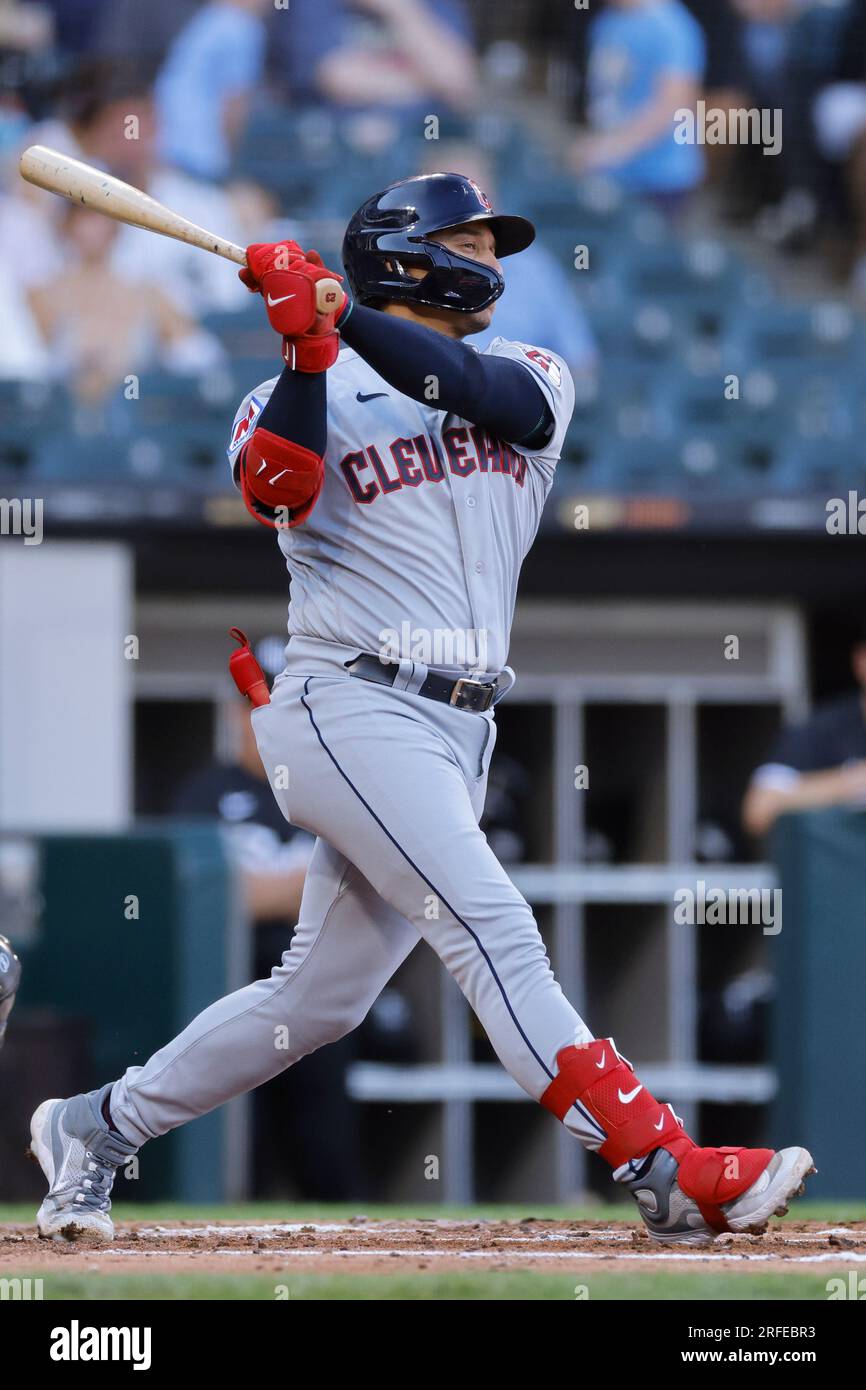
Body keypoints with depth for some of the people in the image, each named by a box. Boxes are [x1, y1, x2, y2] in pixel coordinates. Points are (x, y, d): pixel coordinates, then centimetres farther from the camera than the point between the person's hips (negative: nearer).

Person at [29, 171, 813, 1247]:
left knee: (322, 995, 10)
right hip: (353, 708, -6)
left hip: (457, 735, 6)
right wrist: (306, 351, -22)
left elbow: (476, 389, -10)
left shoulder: (530, 380, 14)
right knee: (495, 934, -19)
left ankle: (95, 1128, 24)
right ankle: (664, 1173, -27)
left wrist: (341, 316, -20)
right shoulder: (310, 391, 5)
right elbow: (275, 490, -16)